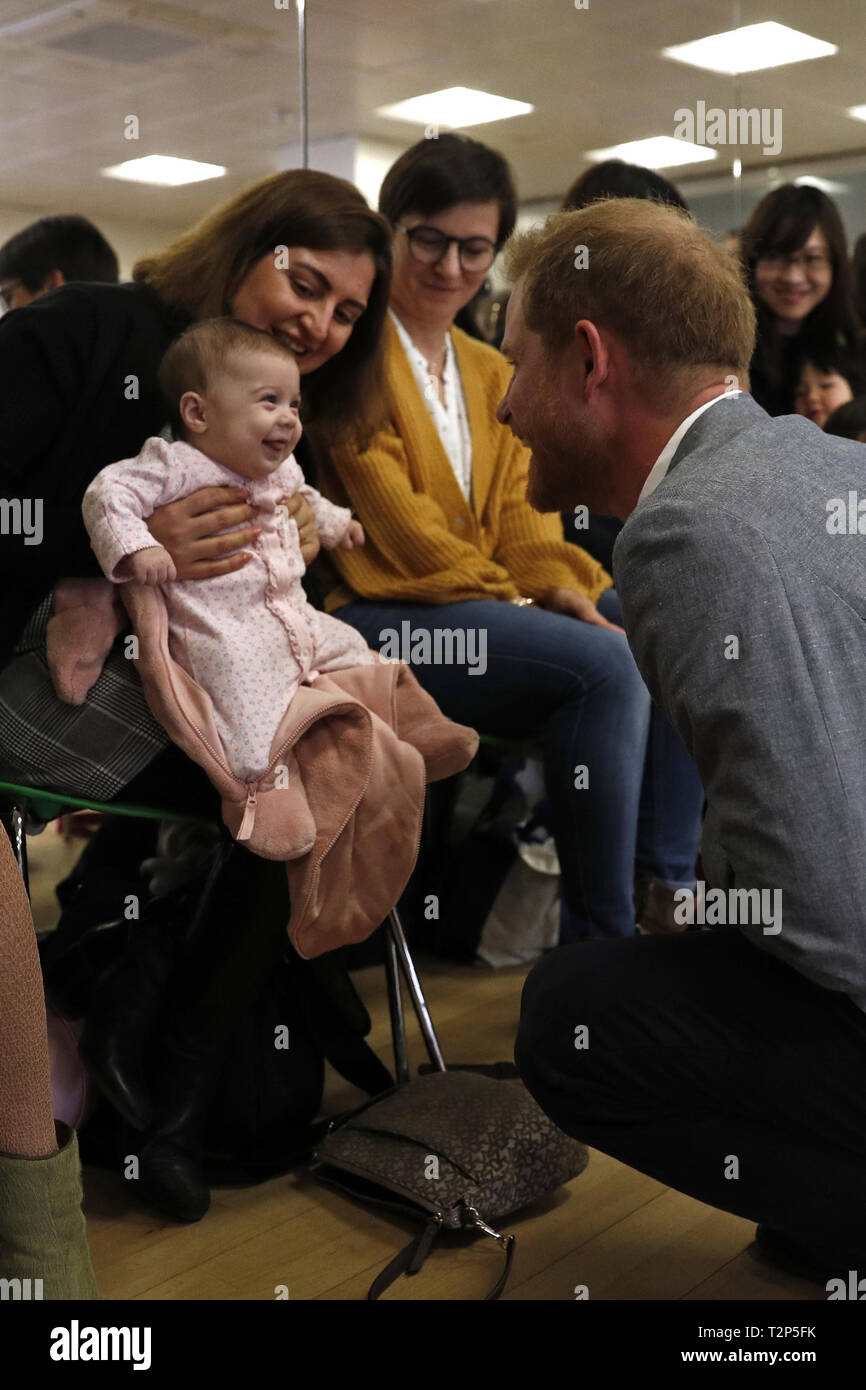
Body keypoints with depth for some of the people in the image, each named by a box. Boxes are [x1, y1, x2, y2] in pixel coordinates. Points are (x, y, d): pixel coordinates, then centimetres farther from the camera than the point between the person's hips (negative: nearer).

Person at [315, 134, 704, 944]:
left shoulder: (492, 374, 21)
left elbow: (516, 512, 13)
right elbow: (393, 513, -12)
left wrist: (563, 588, -7)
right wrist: (518, 602, -15)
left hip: (492, 604, 8)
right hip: (375, 611, -8)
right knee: (605, 665, -27)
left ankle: (664, 896, -7)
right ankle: (599, 939, -19)